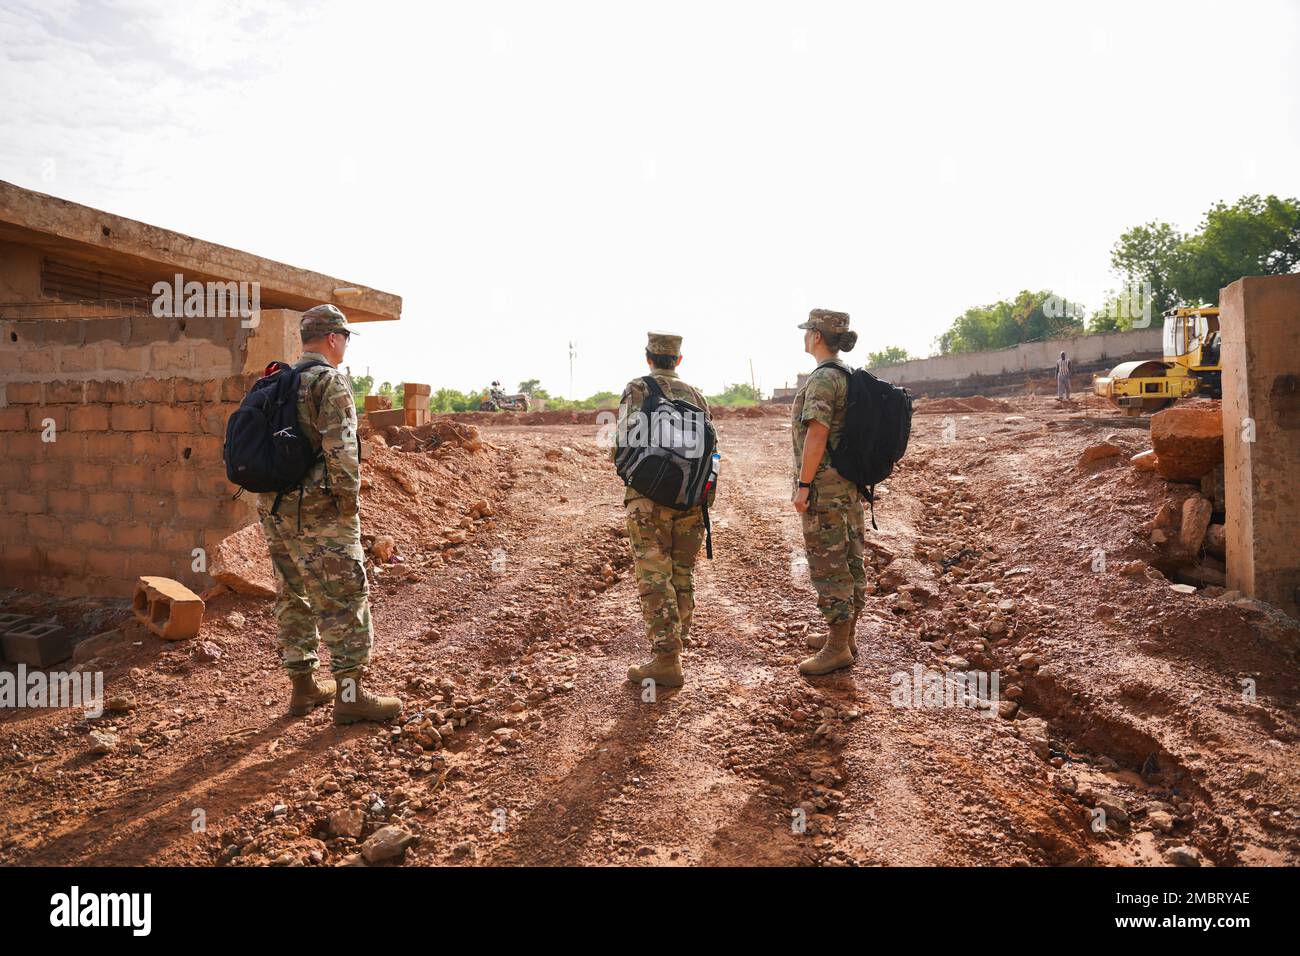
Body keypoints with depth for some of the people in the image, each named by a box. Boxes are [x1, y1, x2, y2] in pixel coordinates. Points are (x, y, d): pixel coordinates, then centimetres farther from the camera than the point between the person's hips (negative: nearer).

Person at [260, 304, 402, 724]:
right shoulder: (331, 381, -11)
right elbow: (339, 448, -21)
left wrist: (277, 494, 20)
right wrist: (350, 497, -13)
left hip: (274, 508, 9)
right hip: (318, 511, -9)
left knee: (293, 598, 15)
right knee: (345, 600, -2)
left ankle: (303, 687, 24)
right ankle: (349, 695, 2)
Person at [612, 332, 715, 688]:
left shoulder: (637, 391, -2)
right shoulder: (695, 395, 12)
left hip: (649, 497, -5)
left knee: (654, 578, -4)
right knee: (683, 575, 14)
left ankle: (666, 661, -6)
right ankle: (675, 645, 24)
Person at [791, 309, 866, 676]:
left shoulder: (822, 378, -16)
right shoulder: (852, 376, 13)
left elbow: (816, 435, -22)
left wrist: (803, 485, -19)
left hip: (824, 485, -10)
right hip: (852, 481, 10)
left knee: (828, 565, -3)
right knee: (851, 560, 14)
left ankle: (838, 649, 3)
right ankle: (846, 636, 26)